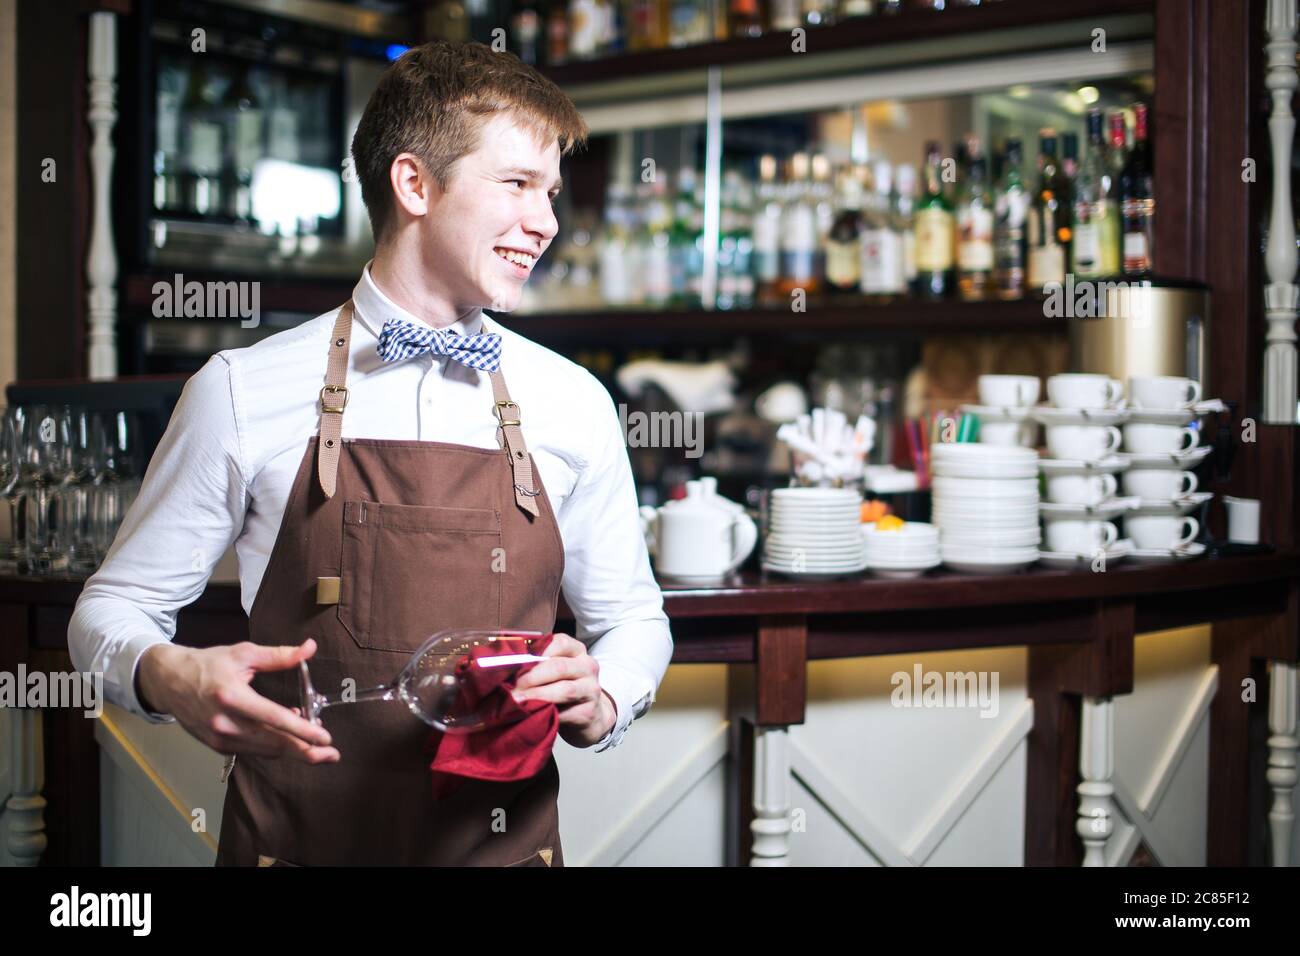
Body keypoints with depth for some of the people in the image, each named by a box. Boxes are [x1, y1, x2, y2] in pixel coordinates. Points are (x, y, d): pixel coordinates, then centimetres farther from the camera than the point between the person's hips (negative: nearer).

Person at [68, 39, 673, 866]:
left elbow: (631, 618, 10)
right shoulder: (243, 394, -7)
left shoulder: (574, 405, -1)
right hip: (296, 842, -2)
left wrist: (600, 701, -11)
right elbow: (114, 608, 0)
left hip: (506, 841, 2)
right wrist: (171, 678, -21)